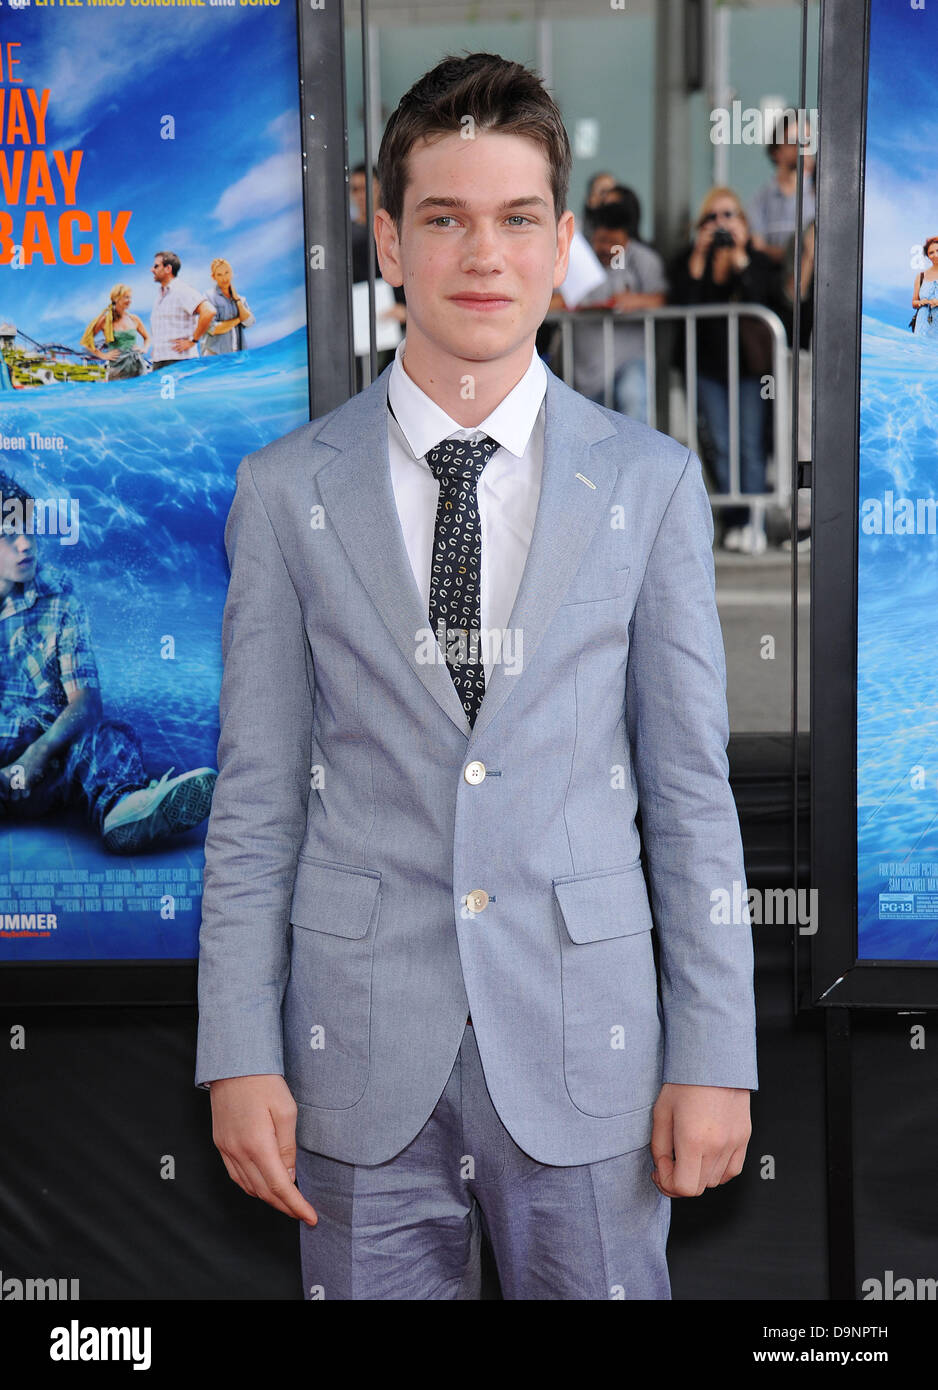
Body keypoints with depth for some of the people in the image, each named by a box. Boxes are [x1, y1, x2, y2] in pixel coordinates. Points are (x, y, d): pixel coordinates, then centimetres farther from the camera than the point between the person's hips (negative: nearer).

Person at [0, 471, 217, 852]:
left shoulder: (59, 597, 9)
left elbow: (86, 702, 0)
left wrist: (37, 755, -21)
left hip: (46, 756, 1)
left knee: (114, 735, -29)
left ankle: (120, 808, -63)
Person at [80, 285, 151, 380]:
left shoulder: (134, 319, 11)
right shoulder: (105, 320, 1)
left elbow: (147, 337, 27)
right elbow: (86, 340, 4)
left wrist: (144, 349, 9)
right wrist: (102, 355, -1)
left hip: (137, 365, 3)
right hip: (118, 367, -3)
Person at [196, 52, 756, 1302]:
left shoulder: (650, 481, 1)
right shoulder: (286, 491, 1)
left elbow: (689, 785, 2)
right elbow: (256, 799, 1)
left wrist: (715, 1055, -1)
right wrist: (239, 1057, -3)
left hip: (581, 1045, 0)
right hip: (360, 1056, 0)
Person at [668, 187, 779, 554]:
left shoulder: (756, 259, 9)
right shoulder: (687, 260, 10)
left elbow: (758, 298, -11)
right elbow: (681, 306, -7)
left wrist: (739, 256, -12)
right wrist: (698, 259, -11)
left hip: (748, 361, -1)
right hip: (707, 363, 1)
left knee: (750, 444, -8)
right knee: (721, 444, -4)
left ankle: (753, 521, -8)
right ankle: (734, 521, -2)